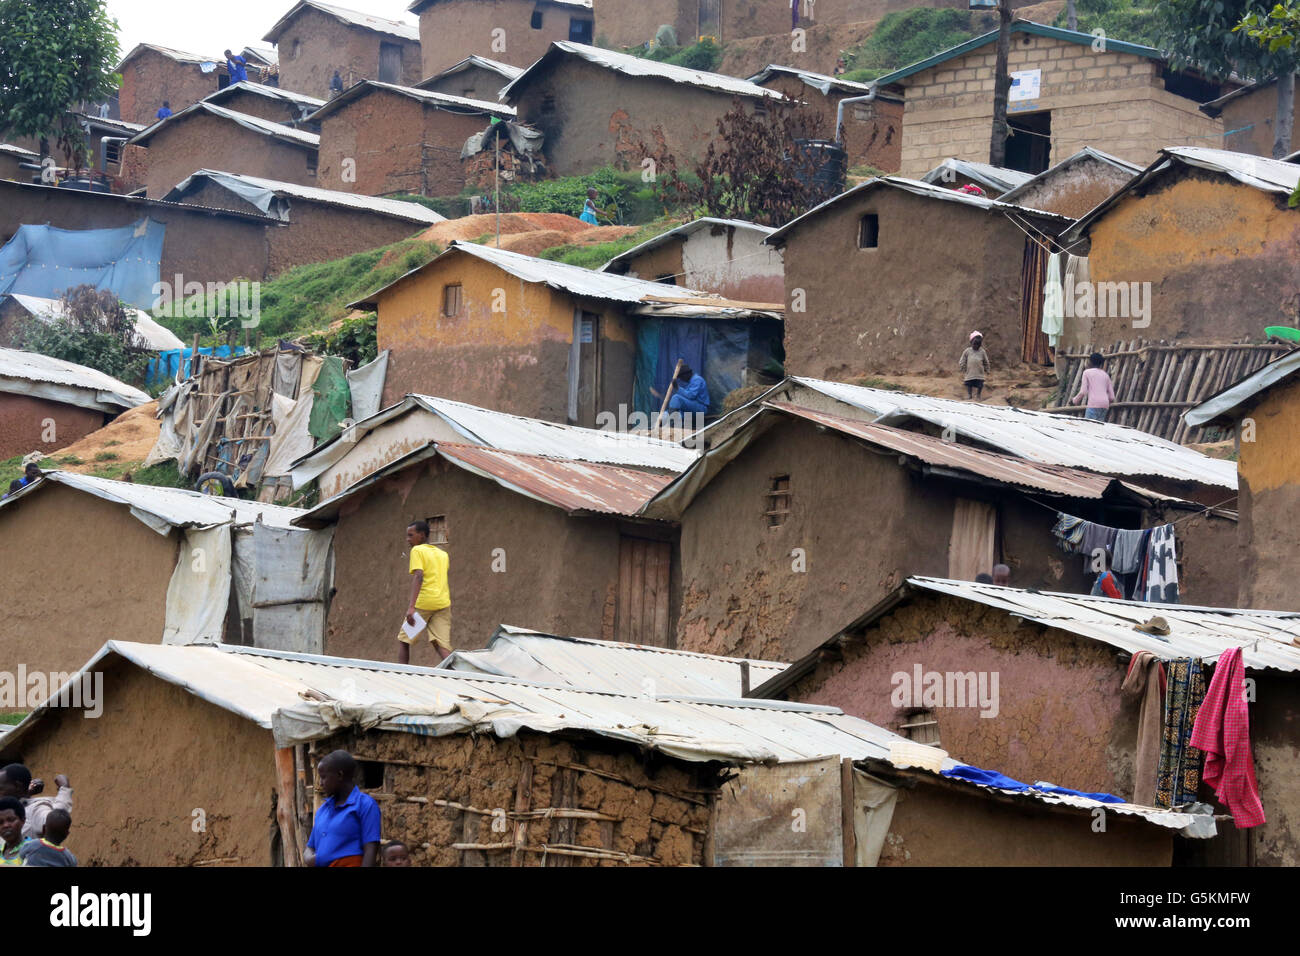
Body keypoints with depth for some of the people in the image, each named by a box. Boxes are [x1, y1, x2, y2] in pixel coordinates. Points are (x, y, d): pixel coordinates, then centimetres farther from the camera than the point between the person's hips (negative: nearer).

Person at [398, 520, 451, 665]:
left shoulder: (417, 551, -1)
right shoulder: (443, 554, 20)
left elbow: (418, 577, -14)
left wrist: (411, 607, -21)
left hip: (424, 602, -5)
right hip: (443, 603, 5)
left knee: (405, 641, 10)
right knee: (442, 645, -5)